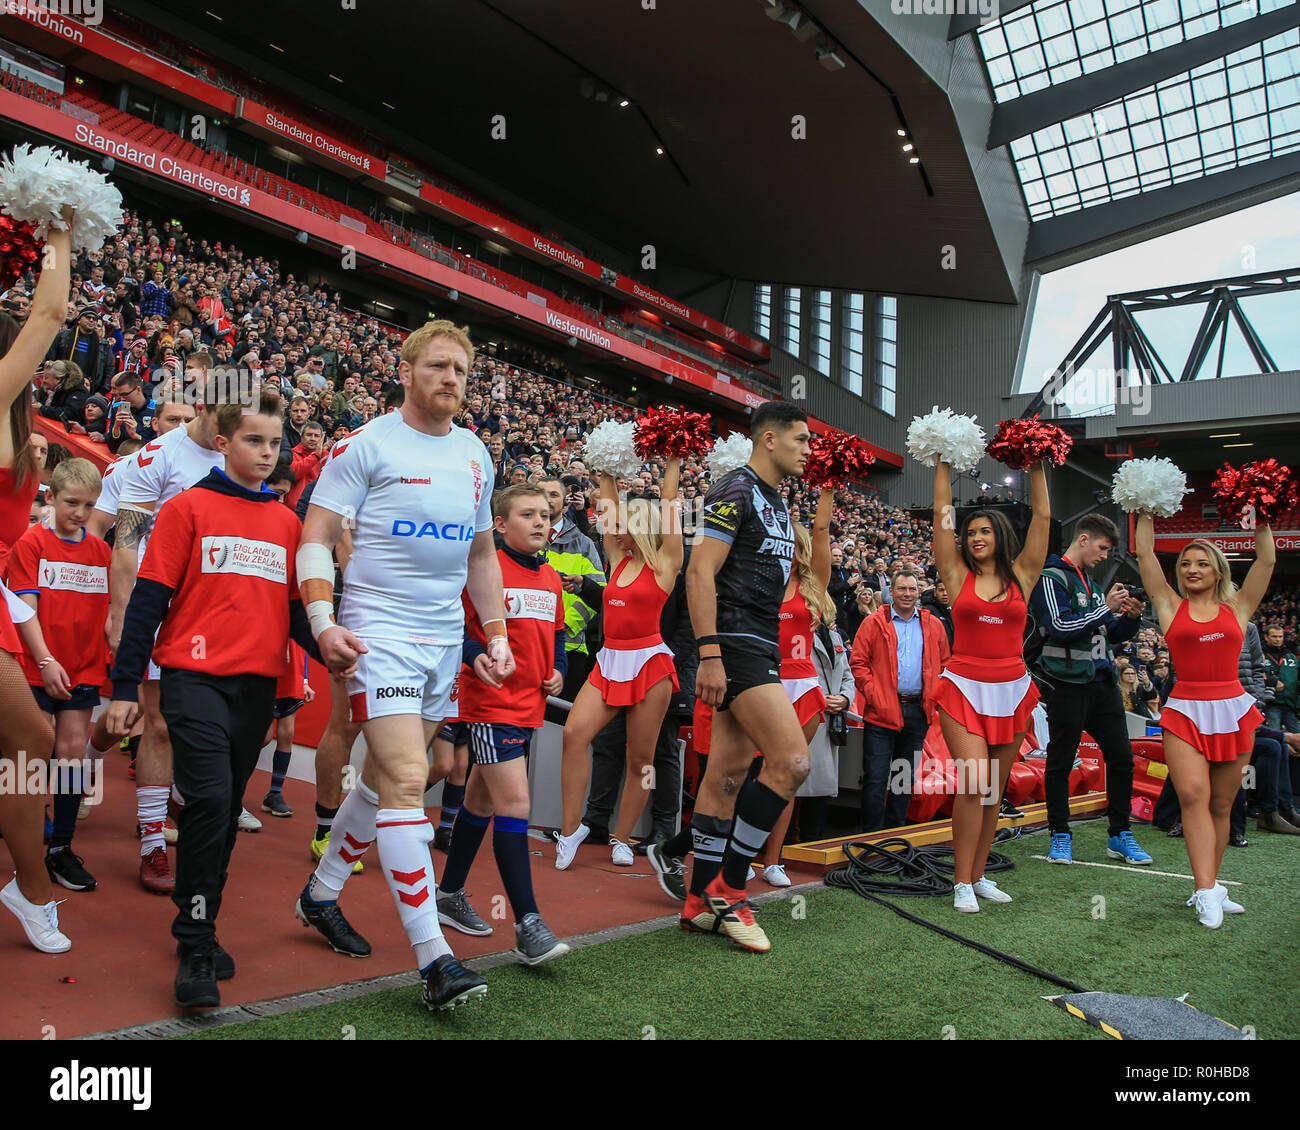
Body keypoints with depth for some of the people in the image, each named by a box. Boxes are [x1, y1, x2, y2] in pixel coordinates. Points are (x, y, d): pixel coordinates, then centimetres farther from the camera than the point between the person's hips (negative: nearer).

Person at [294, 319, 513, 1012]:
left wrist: (497, 632, 15)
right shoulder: (366, 446, -4)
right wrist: (323, 621, -18)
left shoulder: (475, 456, 14)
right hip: (379, 633, -6)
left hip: (446, 641, 6)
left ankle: (320, 894, 35)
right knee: (406, 780, -14)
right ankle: (433, 956, -8)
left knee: (387, 778, 14)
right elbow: (315, 539, -5)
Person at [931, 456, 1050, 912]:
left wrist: (1037, 468, 6)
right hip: (965, 688, -2)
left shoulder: (1021, 575, 7)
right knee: (972, 783, -11)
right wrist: (944, 464, 6)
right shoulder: (958, 575, 4)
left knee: (994, 789, 8)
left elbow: (1043, 516, 6)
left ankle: (978, 875, 18)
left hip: (1012, 690, 2)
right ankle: (962, 883, -2)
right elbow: (942, 512, 4)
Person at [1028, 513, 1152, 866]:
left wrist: (1130, 618, 2)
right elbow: (1060, 627, -20)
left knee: (1121, 757, 7)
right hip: (1068, 683, -8)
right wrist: (1106, 608, -16)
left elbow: (1113, 635, 22)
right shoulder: (1052, 578, -7)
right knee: (1061, 762, 2)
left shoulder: (1090, 581, 18)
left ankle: (1120, 836, 19)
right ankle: (1060, 837, 13)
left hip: (1102, 682, 8)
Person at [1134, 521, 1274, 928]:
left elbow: (1267, 559, 8)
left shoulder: (1237, 609, 10)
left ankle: (1208, 888, 13)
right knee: (1193, 794, -16)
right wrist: (1146, 512, 9)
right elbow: (1145, 554, 6)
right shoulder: (1171, 607, 8)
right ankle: (1207, 893, -19)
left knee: (1221, 804, 5)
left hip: (1233, 709, 2)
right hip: (1186, 711, -2)